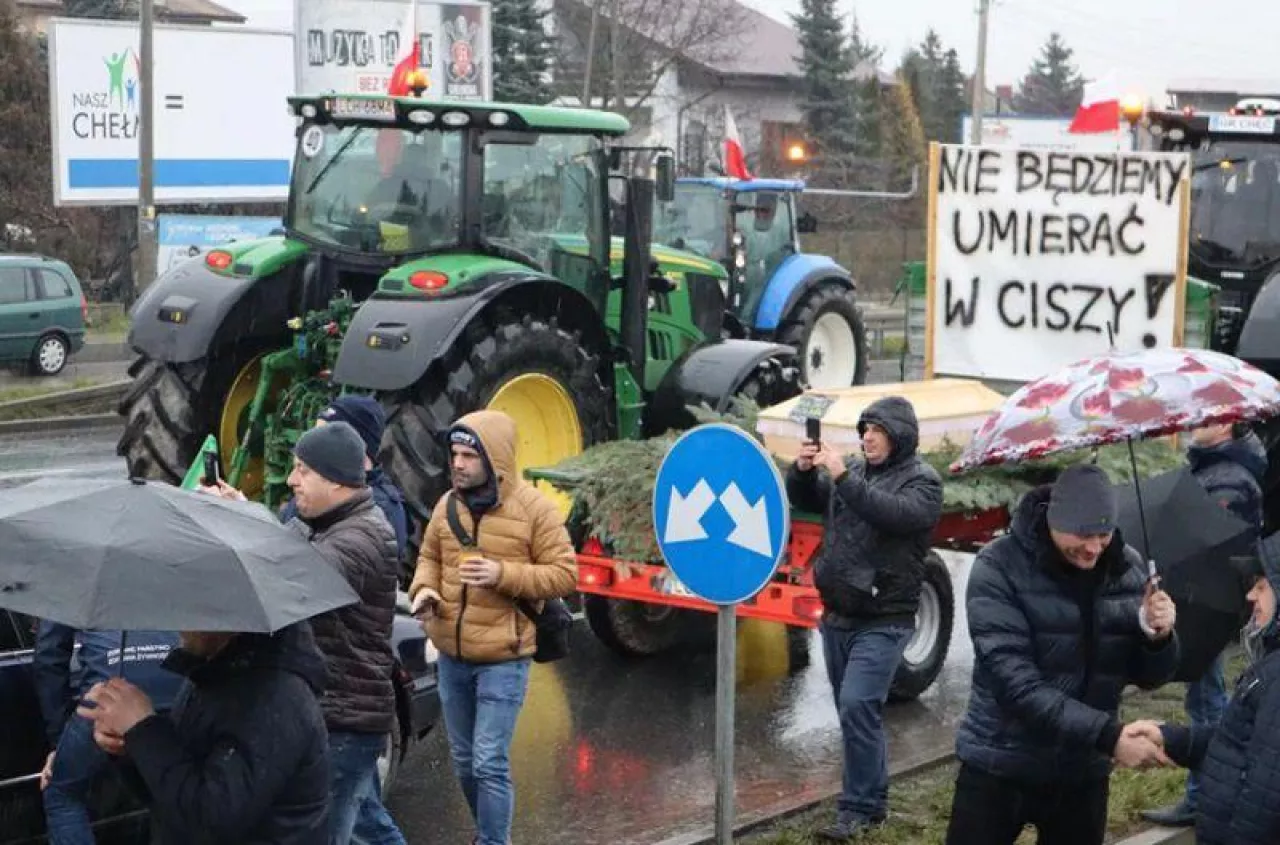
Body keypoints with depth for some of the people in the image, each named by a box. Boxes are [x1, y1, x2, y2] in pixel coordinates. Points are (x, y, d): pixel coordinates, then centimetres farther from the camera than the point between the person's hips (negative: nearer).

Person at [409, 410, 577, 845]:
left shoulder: (534, 507, -10)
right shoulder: (447, 504, 4)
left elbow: (565, 575, -10)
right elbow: (429, 557, 17)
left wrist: (504, 574, -22)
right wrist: (425, 589, -6)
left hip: (502, 658, -6)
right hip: (451, 655, 6)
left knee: (490, 764, -10)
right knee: (464, 762, 17)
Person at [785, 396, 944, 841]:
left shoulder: (922, 481, -7)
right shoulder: (853, 471, 10)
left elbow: (895, 513, -26)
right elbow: (805, 500, 12)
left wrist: (843, 478, -30)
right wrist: (802, 470, -9)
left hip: (882, 622, -7)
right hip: (837, 616, 7)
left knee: (858, 708, -16)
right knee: (854, 712, 13)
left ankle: (859, 808, -8)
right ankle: (873, 797, 26)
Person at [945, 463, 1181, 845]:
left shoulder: (1128, 567, -2)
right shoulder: (999, 568, -15)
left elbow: (1148, 677, 4)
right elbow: (1015, 684, -23)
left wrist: (1158, 637, -17)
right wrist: (1108, 737, -29)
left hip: (1083, 774, 4)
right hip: (999, 769, -4)